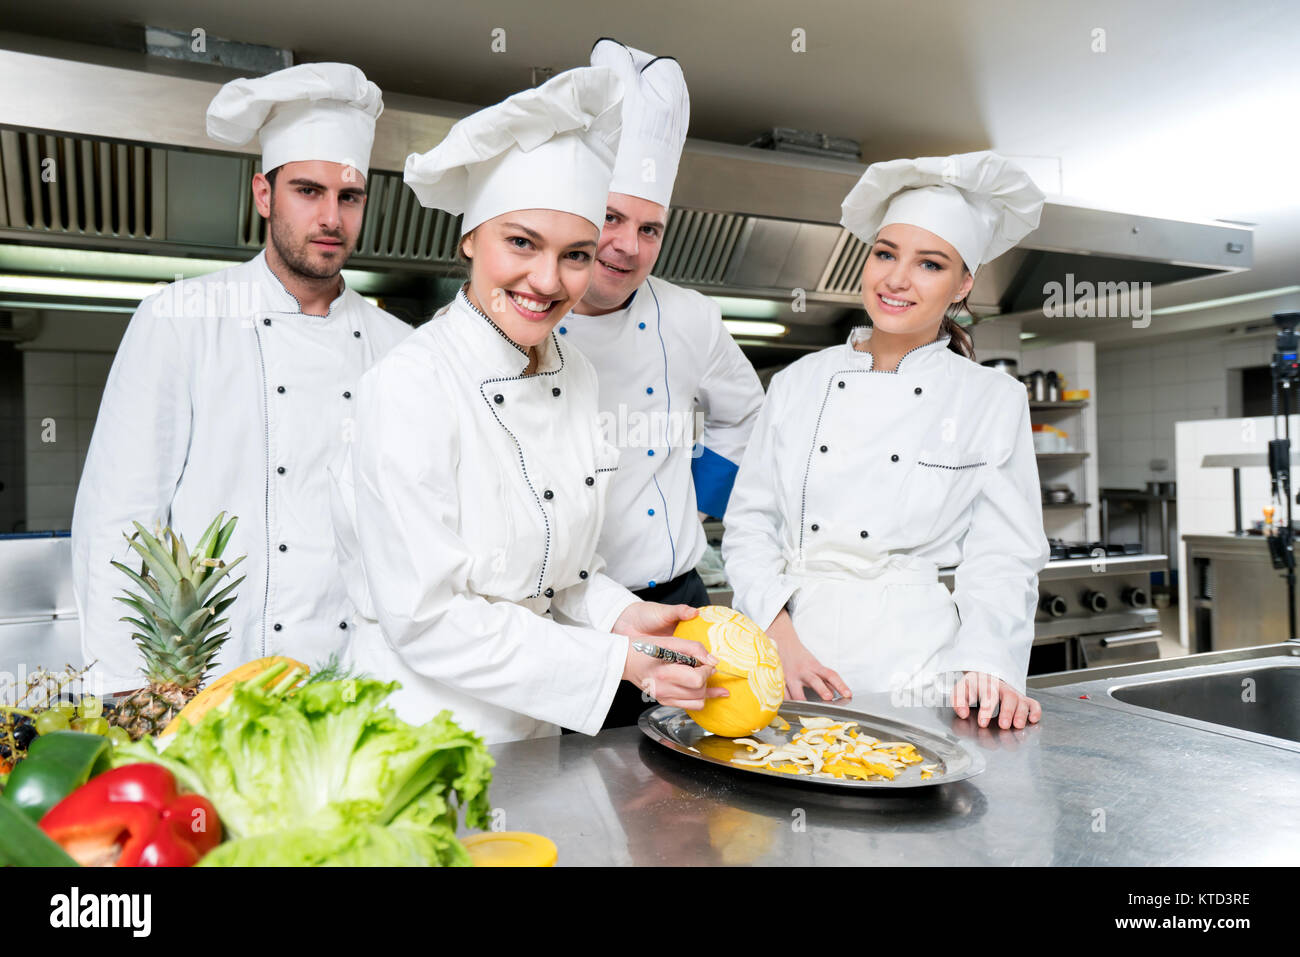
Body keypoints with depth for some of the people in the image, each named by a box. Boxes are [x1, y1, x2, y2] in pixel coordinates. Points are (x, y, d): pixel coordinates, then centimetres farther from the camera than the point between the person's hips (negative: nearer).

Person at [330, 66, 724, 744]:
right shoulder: (410, 387, -21)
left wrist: (623, 615, -7)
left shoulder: (576, 375, 0)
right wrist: (619, 661, -20)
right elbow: (427, 618, -21)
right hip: (421, 723, -6)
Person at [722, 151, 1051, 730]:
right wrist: (780, 638, -6)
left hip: (915, 668, -1)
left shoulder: (995, 401, 4)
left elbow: (1004, 555, 2)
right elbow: (749, 523, 6)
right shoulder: (798, 383, 8)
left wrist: (987, 667, -13)